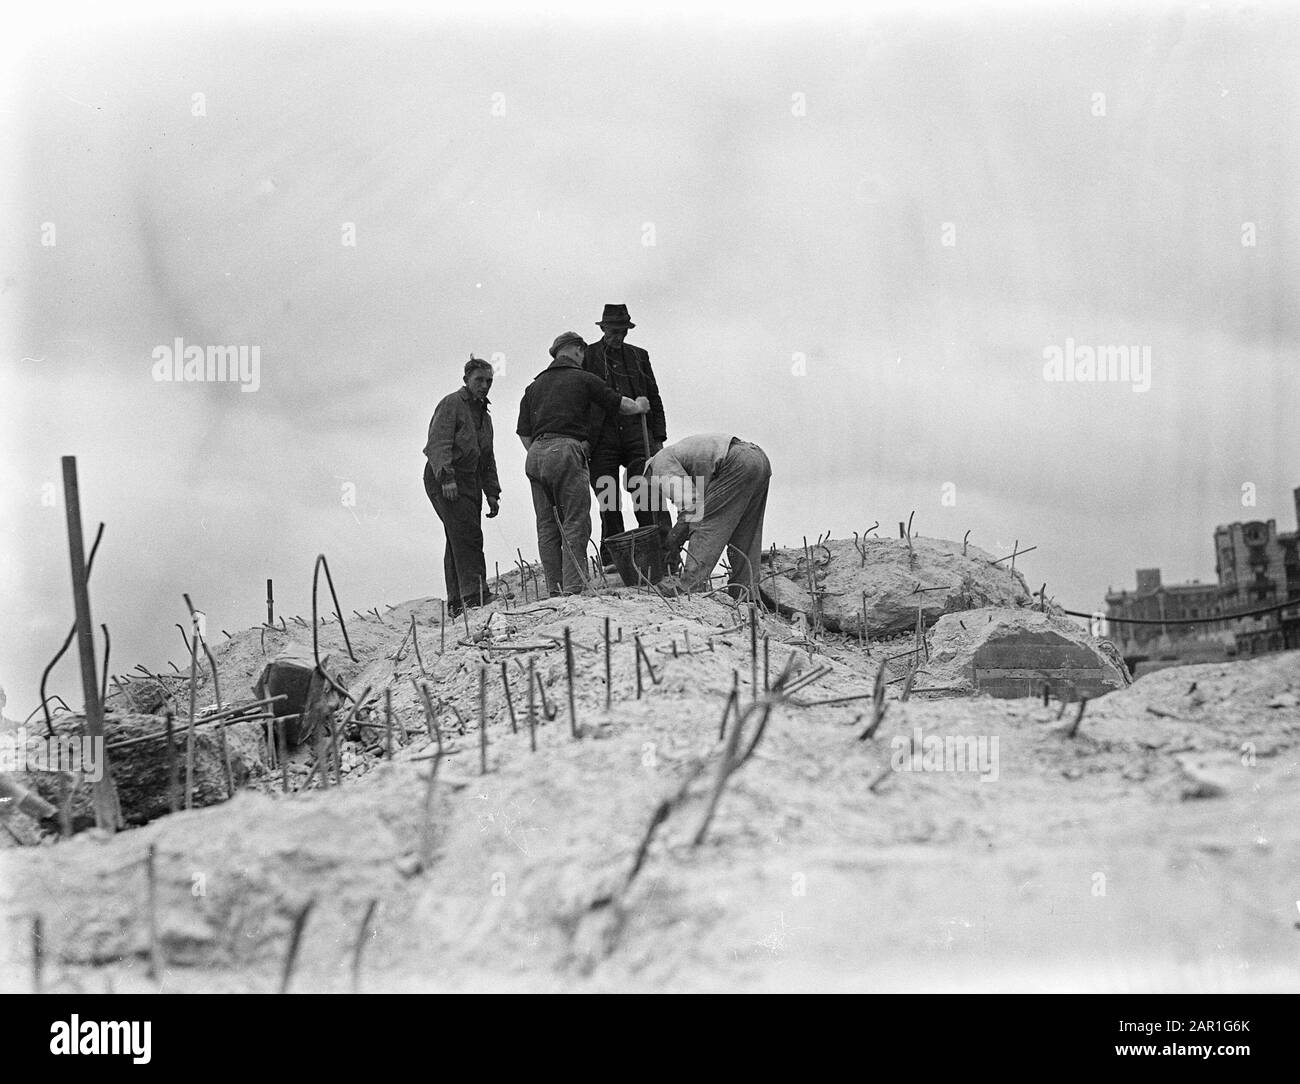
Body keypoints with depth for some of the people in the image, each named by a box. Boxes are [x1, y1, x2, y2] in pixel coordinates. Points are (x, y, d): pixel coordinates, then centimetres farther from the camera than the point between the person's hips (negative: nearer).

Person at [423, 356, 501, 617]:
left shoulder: (484, 416, 24)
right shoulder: (451, 404, -3)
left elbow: (488, 459, 29)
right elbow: (438, 444, -14)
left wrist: (492, 493, 20)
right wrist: (446, 477, -25)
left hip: (470, 482, 8)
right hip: (445, 479, -8)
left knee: (459, 540, 5)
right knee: (467, 534, -19)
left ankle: (456, 602, 6)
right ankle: (474, 593, -26)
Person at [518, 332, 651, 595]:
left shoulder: (534, 386, 20)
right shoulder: (583, 379, 4)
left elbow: (524, 433, 17)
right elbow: (622, 405, 12)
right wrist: (640, 406, 32)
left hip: (536, 455, 6)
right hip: (566, 450, -6)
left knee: (547, 528, 8)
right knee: (575, 525, -7)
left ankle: (554, 591, 7)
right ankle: (572, 591, -16)